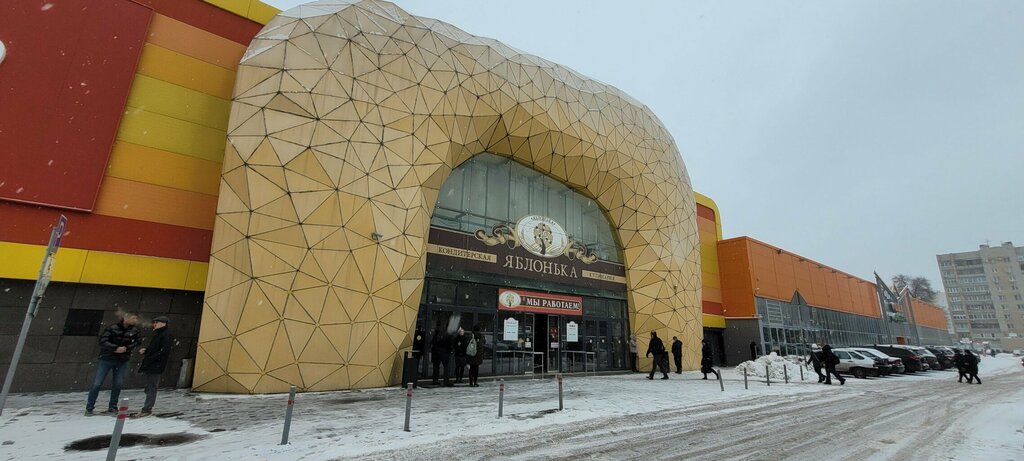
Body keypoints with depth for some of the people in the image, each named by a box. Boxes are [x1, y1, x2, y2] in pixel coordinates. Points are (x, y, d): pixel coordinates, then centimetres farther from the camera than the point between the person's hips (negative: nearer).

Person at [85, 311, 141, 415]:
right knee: (97, 383, 0)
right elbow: (102, 341, -15)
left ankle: (112, 407, 20)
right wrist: (115, 348, -24)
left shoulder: (134, 331, 0)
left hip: (123, 361, 3)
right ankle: (89, 407, 15)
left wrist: (126, 348, -14)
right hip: (106, 359, -3)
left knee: (117, 384, 7)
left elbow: (136, 342, 4)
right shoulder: (112, 328, -12)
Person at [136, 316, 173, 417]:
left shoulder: (166, 337, -12)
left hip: (156, 367, -9)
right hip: (148, 367, 9)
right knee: (149, 388, 14)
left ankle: (147, 409, -1)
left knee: (151, 388, -5)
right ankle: (147, 409, 22)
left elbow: (163, 352, -19)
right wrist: (145, 350, 5)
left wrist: (149, 359, -20)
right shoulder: (156, 335, 19)